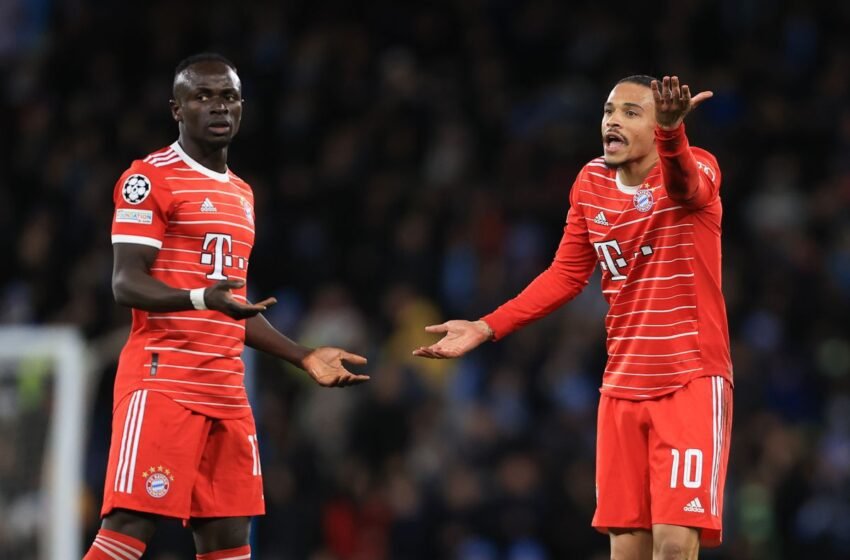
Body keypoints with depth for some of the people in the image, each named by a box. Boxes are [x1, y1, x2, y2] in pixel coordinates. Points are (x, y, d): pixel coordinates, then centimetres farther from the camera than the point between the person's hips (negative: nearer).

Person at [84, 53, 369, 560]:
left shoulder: (241, 194, 21)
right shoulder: (149, 177, -5)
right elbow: (127, 284, -14)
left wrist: (304, 358, 20)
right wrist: (201, 298, -31)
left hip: (226, 390, 8)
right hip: (162, 380, -8)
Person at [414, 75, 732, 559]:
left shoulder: (696, 169, -12)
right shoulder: (590, 183, 5)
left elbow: (687, 185, -37)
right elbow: (567, 275, 14)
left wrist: (671, 132, -59)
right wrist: (488, 328, 5)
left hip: (692, 382, -5)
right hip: (623, 386, 5)